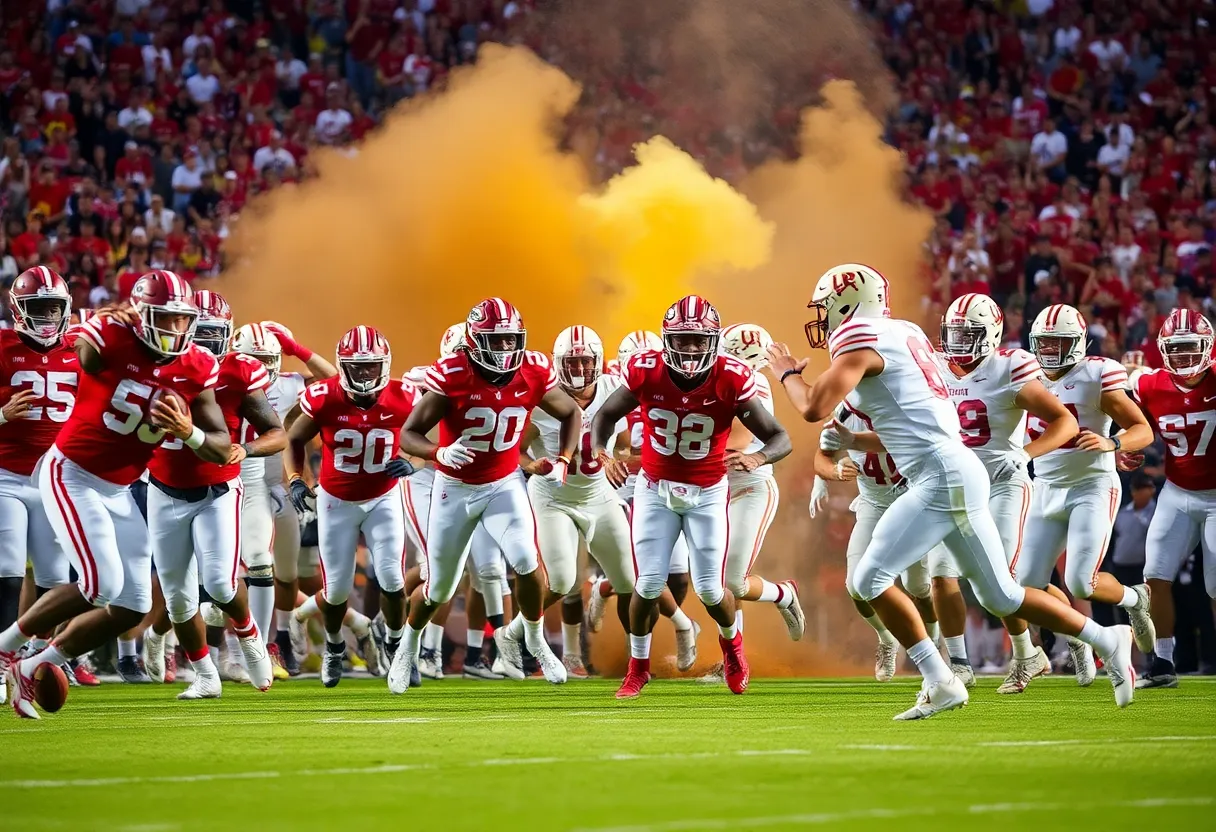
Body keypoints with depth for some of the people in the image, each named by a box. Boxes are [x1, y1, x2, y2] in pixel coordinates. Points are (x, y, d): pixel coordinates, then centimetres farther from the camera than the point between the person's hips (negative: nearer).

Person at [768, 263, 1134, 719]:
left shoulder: (861, 342, -8)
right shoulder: (902, 336, 20)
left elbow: (814, 408, -14)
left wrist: (787, 373, 5)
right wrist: (853, 441, 24)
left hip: (941, 477, -9)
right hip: (961, 475, 9)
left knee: (872, 577, -8)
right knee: (1000, 595, 15)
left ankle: (940, 683, -10)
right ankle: (1107, 640, 19)